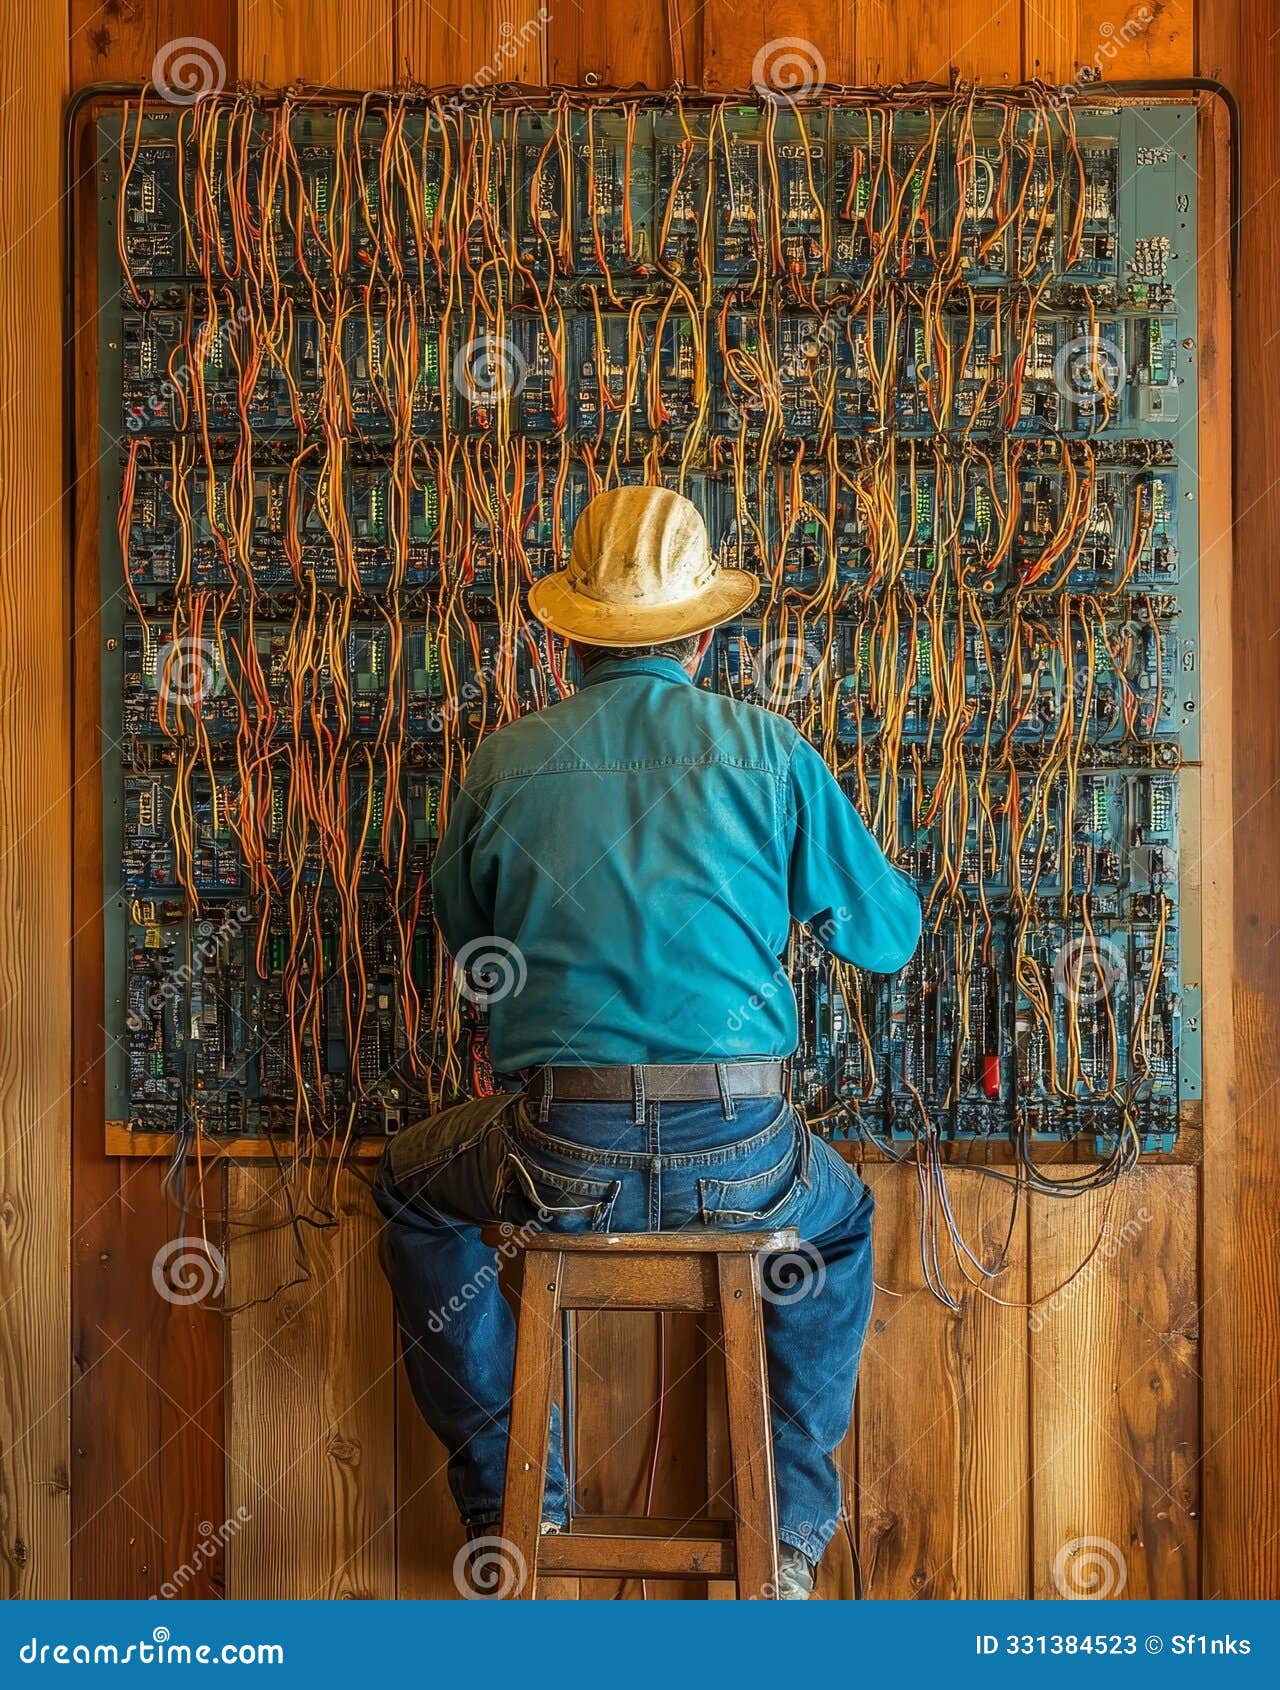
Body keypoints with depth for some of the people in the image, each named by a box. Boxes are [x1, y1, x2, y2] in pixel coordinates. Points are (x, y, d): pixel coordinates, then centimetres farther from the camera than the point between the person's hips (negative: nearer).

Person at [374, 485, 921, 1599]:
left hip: (560, 1162, 0)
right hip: (744, 1160, 1)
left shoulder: (508, 761, 3)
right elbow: (888, 936, 11)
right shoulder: (771, 751, 2)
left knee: (413, 1190, 32)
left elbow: (467, 950, 19)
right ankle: (789, 1530, 30)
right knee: (842, 1220, 35)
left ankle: (510, 1497, 31)